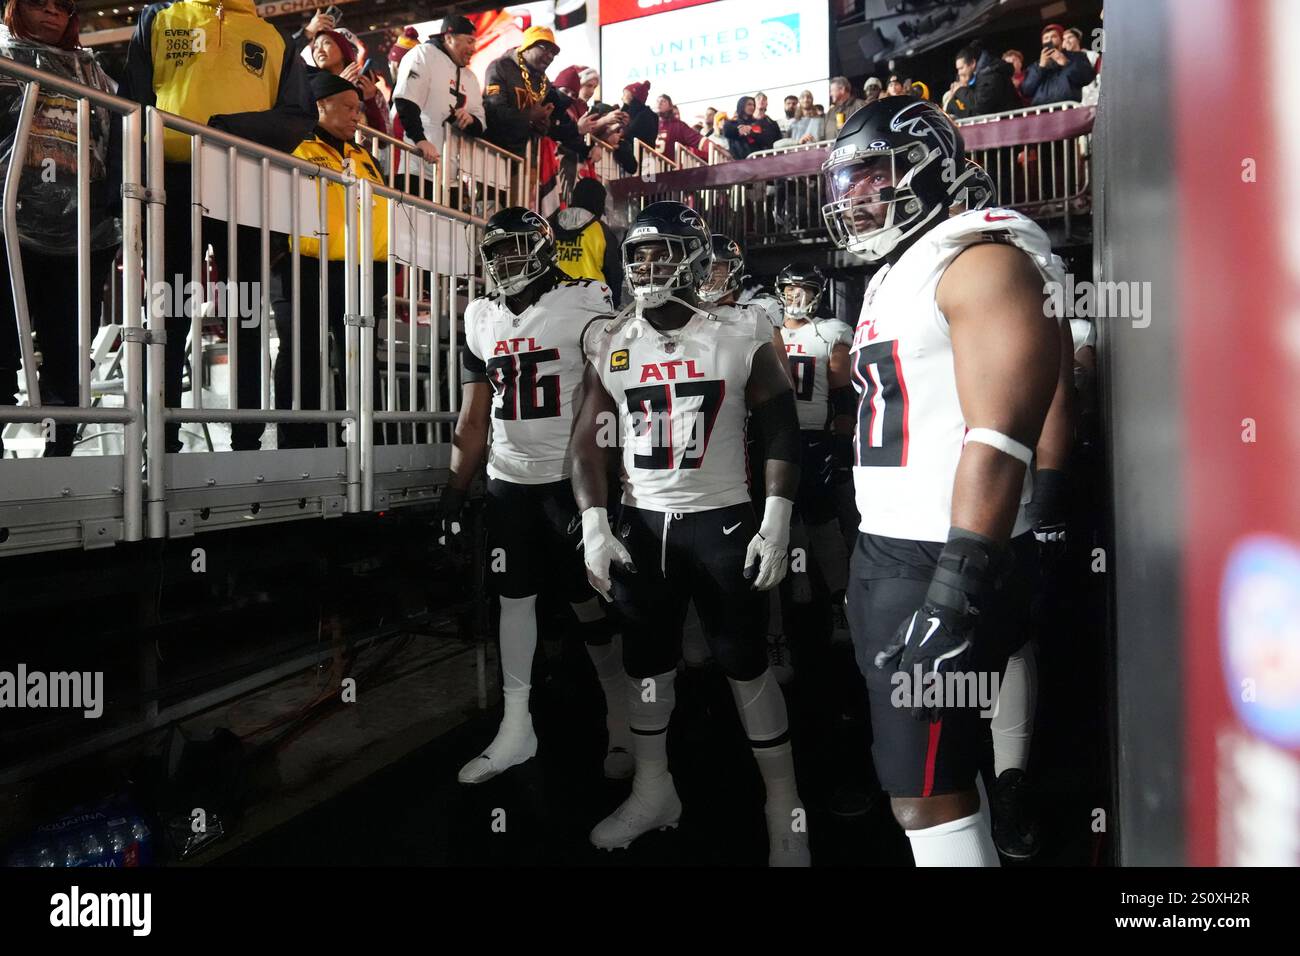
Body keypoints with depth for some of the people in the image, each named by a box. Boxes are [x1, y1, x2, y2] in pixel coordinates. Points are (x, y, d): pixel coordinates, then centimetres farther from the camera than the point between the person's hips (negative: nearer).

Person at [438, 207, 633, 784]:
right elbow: (474, 417, 15)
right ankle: (515, 729, 22)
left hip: (571, 479, -5)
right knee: (514, 598, 10)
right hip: (508, 483, 6)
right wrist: (455, 489, 12)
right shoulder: (482, 319, 10)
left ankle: (623, 725, 20)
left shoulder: (583, 307, -8)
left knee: (592, 605, 2)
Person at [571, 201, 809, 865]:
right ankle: (653, 791, 33)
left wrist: (776, 523, -10)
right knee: (644, 660, 13)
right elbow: (588, 440, 5)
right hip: (642, 523, 4)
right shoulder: (610, 344, 4)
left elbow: (781, 431, -3)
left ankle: (785, 806, 20)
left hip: (722, 521, -3)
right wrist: (594, 527, -4)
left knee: (744, 663, 3)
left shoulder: (741, 336, -5)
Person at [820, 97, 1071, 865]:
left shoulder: (978, 259, -11)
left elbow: (999, 435, -21)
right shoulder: (893, 276, 18)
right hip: (885, 548, 10)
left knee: (926, 791, -3)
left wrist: (960, 579, -25)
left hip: (943, 560, -9)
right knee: (930, 767, 18)